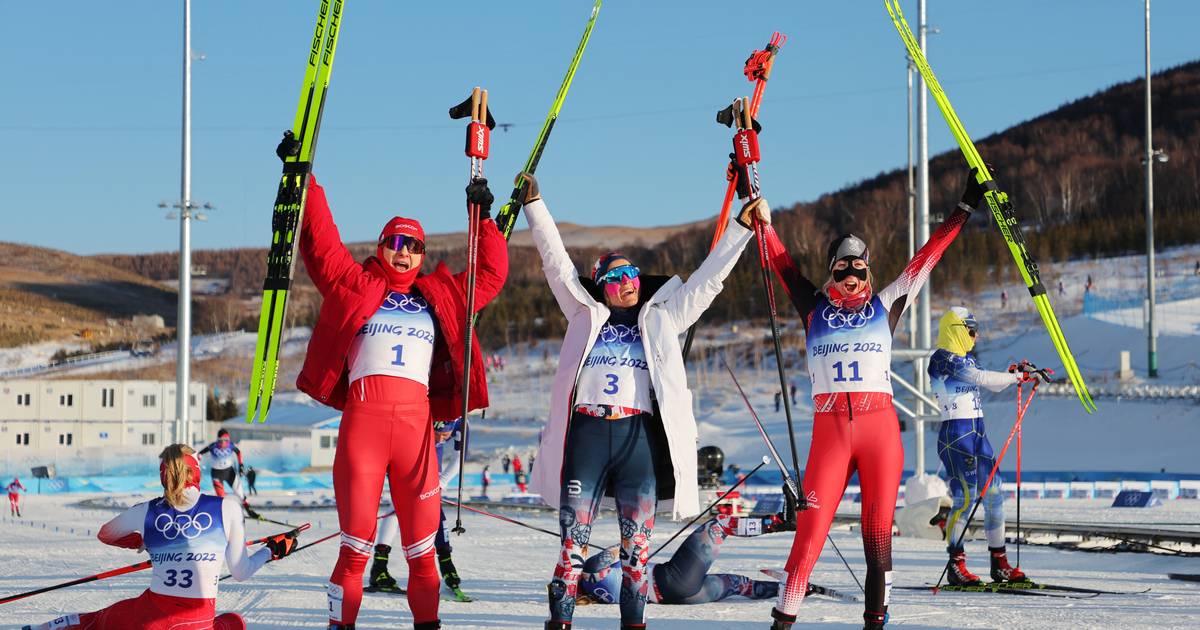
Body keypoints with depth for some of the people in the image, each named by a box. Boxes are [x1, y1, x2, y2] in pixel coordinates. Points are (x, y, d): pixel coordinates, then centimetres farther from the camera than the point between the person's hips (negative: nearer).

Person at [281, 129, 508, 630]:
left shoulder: (443, 298, 21)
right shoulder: (354, 286, 15)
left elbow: (491, 275, 27)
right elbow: (321, 241, 11)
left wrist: (484, 217, 21)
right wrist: (303, 179, 8)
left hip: (416, 422, 2)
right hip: (362, 418, -2)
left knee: (422, 541, 2)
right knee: (356, 541, -4)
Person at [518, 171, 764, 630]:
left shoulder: (661, 318, 19)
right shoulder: (586, 315, 18)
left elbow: (708, 279, 20)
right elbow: (556, 260, 18)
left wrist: (743, 226, 16)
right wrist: (533, 204, 15)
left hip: (641, 433, 1)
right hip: (587, 429, -1)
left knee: (638, 540, 0)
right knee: (573, 535, -3)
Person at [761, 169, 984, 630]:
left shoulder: (885, 305, 12)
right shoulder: (814, 308, 12)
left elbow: (928, 256, 14)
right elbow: (779, 261, 11)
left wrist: (965, 207, 16)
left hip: (881, 427, 1)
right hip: (830, 430, -1)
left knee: (878, 531, 1)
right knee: (811, 529, -8)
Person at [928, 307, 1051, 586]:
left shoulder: (966, 359, 18)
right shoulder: (942, 359, -10)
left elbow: (992, 385, 21)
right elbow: (980, 378, -19)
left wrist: (1014, 373, 4)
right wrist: (1018, 376, -14)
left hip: (977, 432, 9)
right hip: (956, 433, -9)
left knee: (993, 494, 5)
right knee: (965, 496, -11)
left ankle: (1000, 564, 10)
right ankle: (956, 566, -3)